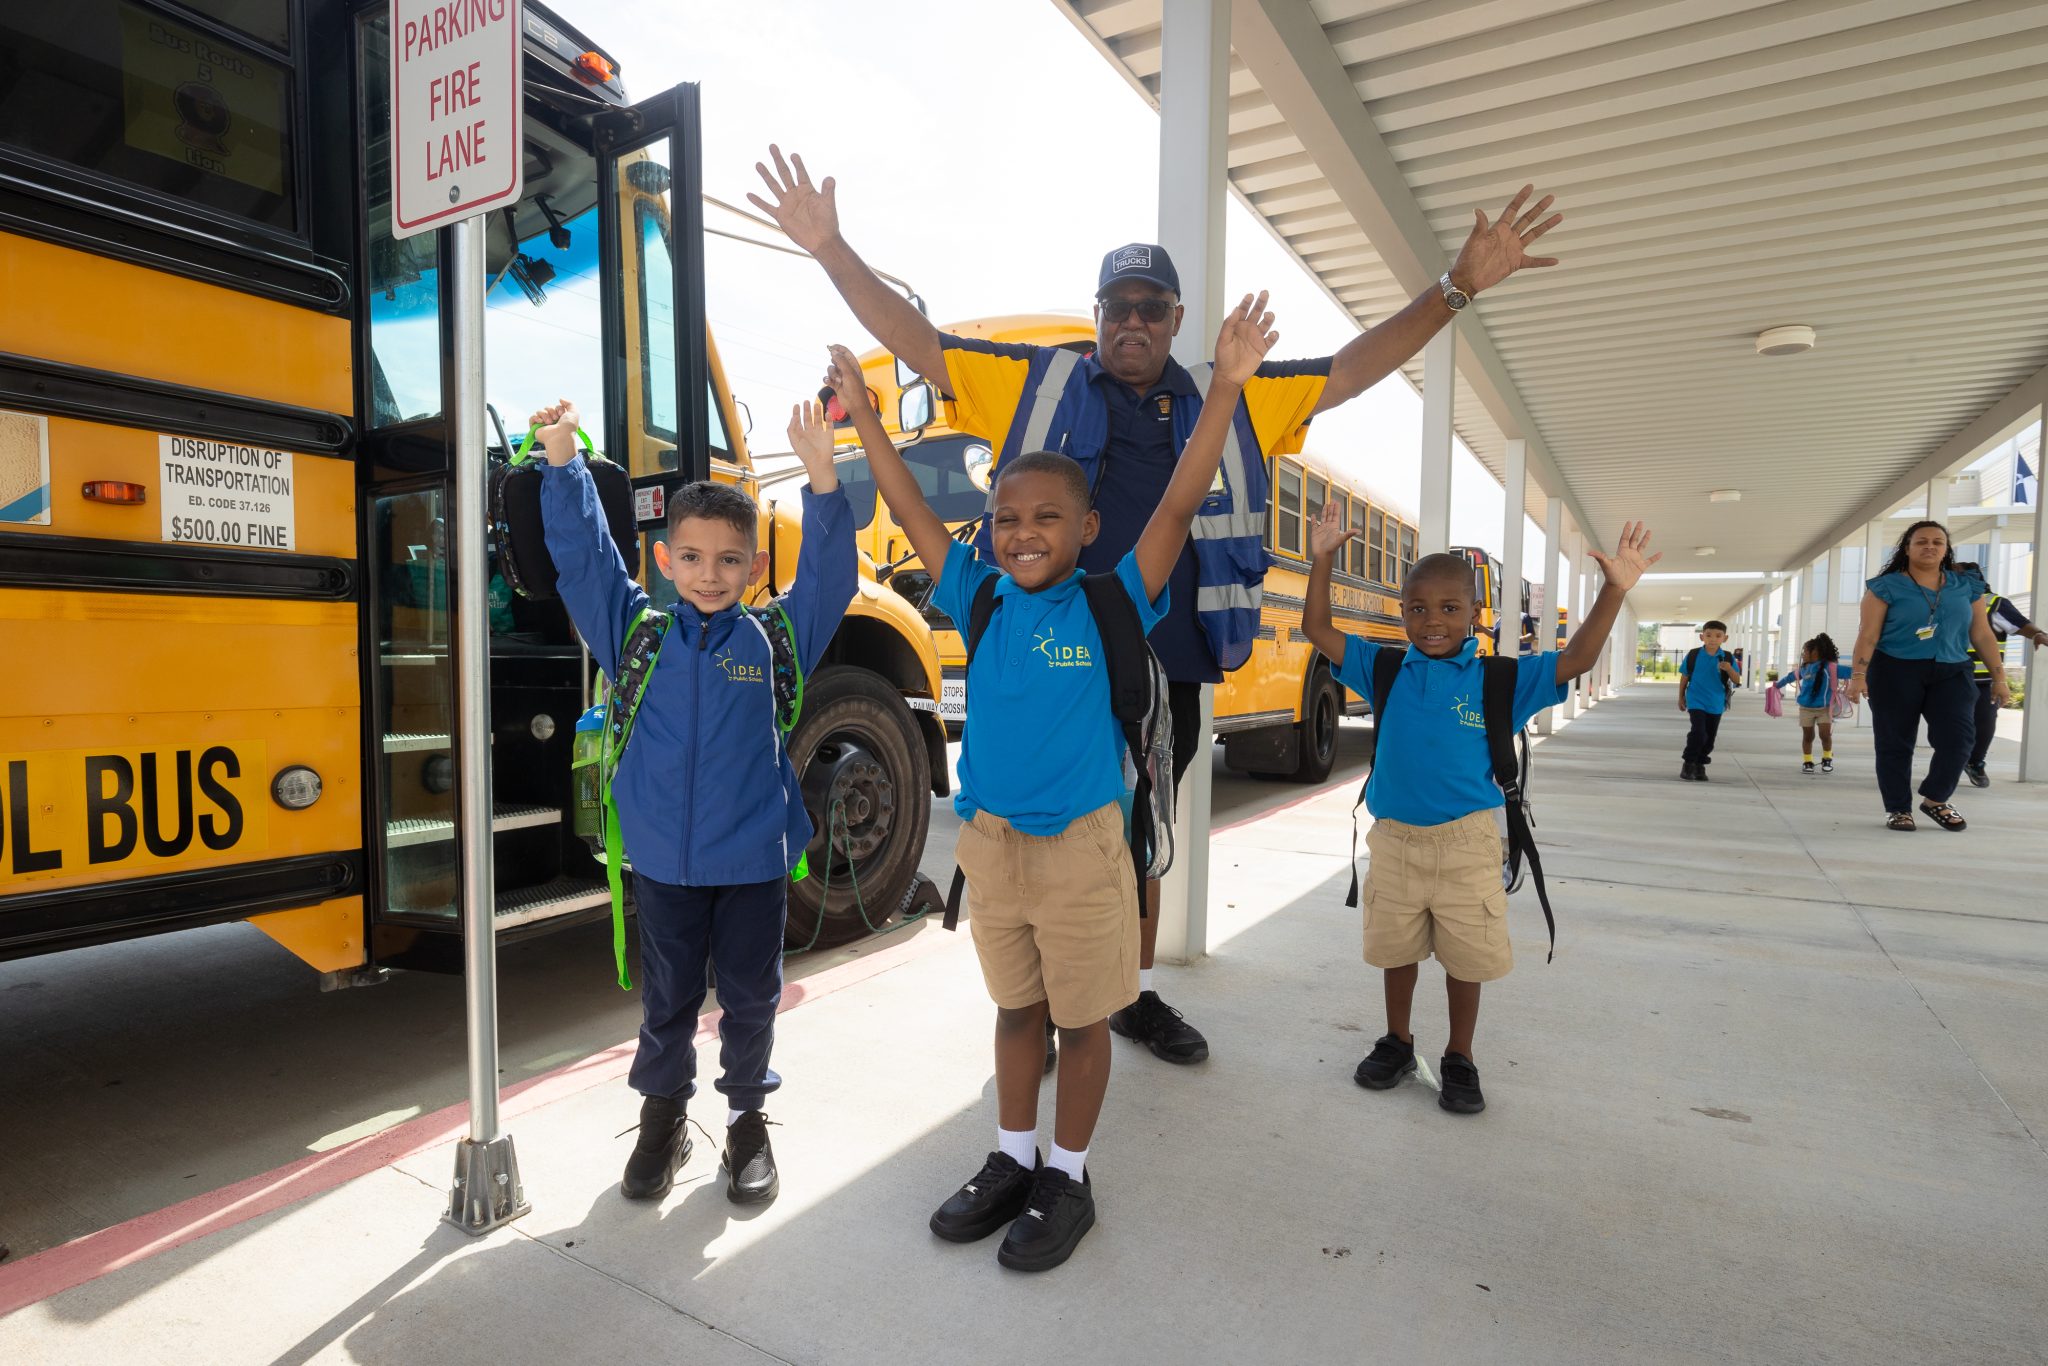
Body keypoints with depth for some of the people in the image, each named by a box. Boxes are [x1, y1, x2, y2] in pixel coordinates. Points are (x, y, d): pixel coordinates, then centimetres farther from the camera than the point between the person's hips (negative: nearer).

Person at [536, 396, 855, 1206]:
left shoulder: (776, 637, -4)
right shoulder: (635, 630, 0)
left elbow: (827, 575, -12)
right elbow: (582, 555, -1)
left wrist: (821, 478, -23)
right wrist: (563, 462, -10)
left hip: (753, 860, -1)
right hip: (663, 859, 1)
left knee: (750, 999, 14)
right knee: (667, 999, 18)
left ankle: (747, 1117, 36)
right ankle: (662, 1116, 40)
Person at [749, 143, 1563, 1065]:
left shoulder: (1228, 403, 13)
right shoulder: (1036, 384, 5)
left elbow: (1354, 368, 15)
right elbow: (912, 340, 6)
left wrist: (1456, 288, 9)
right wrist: (832, 250, 0)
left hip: (1168, 672, 4)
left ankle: (1135, 995, 38)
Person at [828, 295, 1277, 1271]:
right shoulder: (980, 602, 1)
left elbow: (1179, 504, -15)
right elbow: (911, 512, 7)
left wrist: (1224, 389, -22)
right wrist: (863, 415, 6)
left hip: (1081, 845, -4)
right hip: (988, 838, 4)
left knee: (1082, 1018, 12)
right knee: (1015, 1007, 20)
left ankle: (1068, 1179, 31)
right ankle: (1013, 1161, 38)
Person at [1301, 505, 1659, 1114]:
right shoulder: (1384, 669, -1)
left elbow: (1576, 659, -9)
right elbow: (1317, 630, -2)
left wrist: (1614, 590, -19)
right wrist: (1323, 560, -10)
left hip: (1465, 842, -1)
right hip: (1393, 838, 1)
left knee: (1466, 957, 11)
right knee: (1396, 949, 17)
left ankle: (1459, 1059, 31)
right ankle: (1397, 1043, 37)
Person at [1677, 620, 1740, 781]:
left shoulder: (1728, 658, -3)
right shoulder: (1693, 655, -7)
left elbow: (1737, 680, -4)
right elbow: (1684, 677, 4)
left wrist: (1729, 669, -25)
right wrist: (1681, 697, 9)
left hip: (1716, 704, 3)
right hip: (1696, 701, -3)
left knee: (1710, 738, 10)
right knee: (1698, 733, -16)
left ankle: (1700, 765, 26)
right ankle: (1688, 764, -2)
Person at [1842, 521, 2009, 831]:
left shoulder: (1967, 587, 10)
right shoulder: (1887, 587, -2)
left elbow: (1982, 635, 12)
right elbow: (1868, 635, -7)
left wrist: (1999, 677, 10)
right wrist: (1858, 675, -16)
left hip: (1951, 672, 3)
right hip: (1895, 670, -3)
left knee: (1958, 737, -10)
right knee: (1895, 742, 1)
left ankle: (1935, 800, 12)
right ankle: (1898, 809, 13)